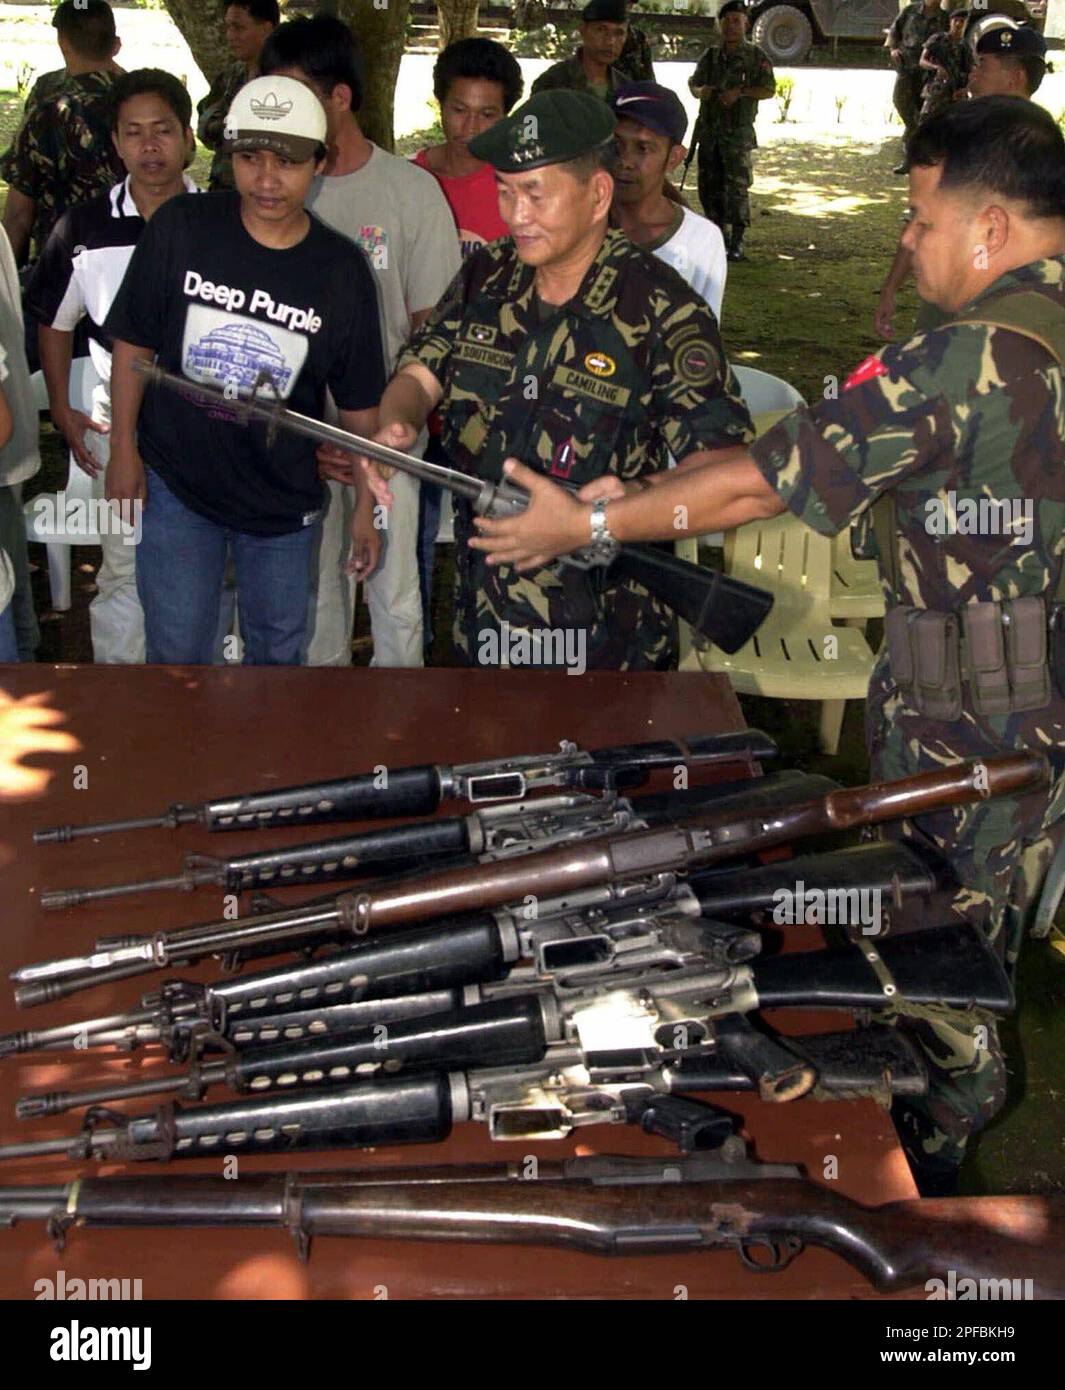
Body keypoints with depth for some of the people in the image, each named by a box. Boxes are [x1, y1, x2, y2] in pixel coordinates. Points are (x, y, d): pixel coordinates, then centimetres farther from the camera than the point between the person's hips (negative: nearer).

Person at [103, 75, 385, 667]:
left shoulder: (341, 269, -8)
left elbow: (358, 402, -1)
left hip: (284, 501, 1)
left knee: (278, 651, 16)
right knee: (177, 652, 6)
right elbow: (134, 342, -2)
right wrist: (123, 449, -2)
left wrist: (366, 506, 2)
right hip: (175, 484, -1)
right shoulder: (180, 228, -11)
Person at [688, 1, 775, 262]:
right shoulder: (710, 55, 12)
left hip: (738, 133, -5)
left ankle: (737, 241, -5)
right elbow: (693, 84, 18)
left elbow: (769, 89, -5)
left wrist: (740, 91, -19)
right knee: (709, 185, 8)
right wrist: (701, 91, -6)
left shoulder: (756, 56, 0)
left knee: (737, 186, -10)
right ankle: (720, 235, 21)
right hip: (709, 131, 5)